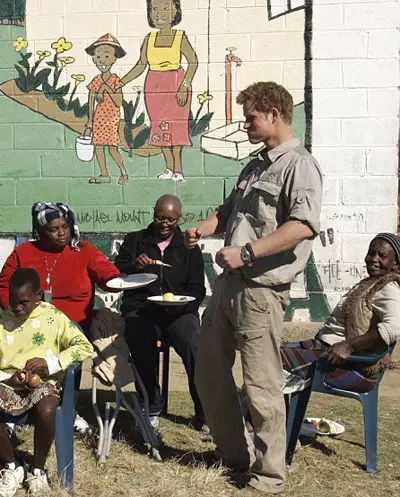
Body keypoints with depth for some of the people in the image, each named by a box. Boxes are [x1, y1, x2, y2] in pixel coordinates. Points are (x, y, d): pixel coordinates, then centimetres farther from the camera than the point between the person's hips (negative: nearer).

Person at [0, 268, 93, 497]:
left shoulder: (53, 317, 0)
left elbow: (85, 347, -5)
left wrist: (50, 362, -14)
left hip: (43, 383, -2)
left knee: (46, 412, -36)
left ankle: (38, 469, -7)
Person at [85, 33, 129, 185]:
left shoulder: (115, 80, -5)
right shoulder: (96, 81, 6)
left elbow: (119, 102, -14)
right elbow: (91, 101, 10)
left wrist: (108, 89, -19)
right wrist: (90, 120, 8)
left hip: (111, 118, -5)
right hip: (99, 118, 5)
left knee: (112, 148, -8)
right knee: (98, 145, 4)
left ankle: (123, 172, 8)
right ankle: (104, 174, 14)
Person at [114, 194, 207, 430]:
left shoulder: (189, 248, 16)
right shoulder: (134, 240, 17)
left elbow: (197, 289, 11)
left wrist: (180, 304, -11)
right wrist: (133, 267, -10)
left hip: (178, 312, 1)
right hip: (140, 309, 0)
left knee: (195, 347, -29)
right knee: (143, 346, -33)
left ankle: (204, 412, -17)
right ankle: (152, 407, -14)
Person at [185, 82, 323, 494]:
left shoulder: (299, 165, -9)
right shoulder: (254, 167, 19)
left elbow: (304, 226, -23)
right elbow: (228, 210, 27)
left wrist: (246, 252, -26)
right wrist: (202, 229, 7)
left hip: (261, 290, -9)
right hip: (227, 284, 9)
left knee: (261, 387, -2)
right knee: (209, 374, 15)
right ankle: (234, 452, 33)